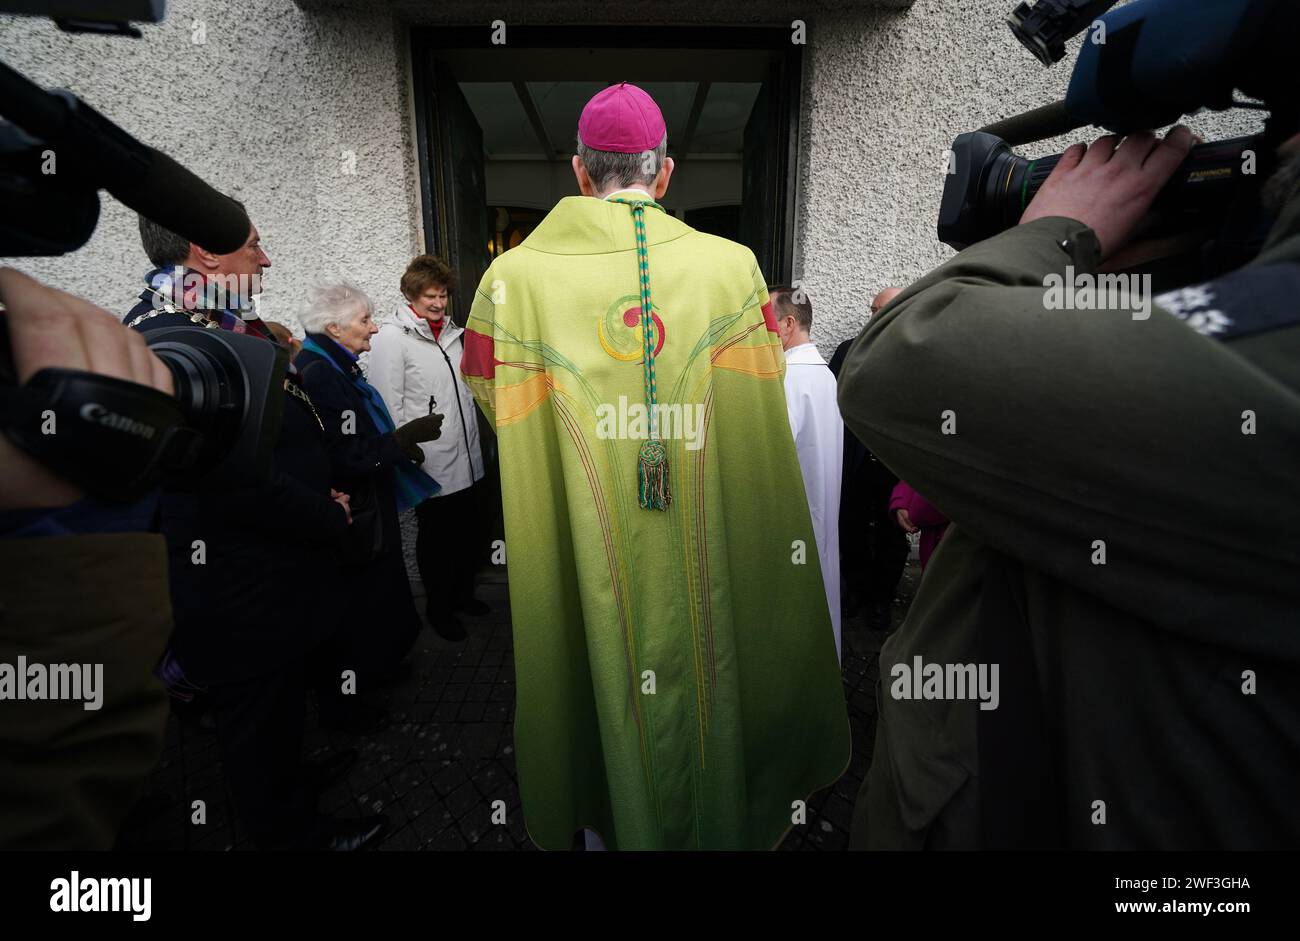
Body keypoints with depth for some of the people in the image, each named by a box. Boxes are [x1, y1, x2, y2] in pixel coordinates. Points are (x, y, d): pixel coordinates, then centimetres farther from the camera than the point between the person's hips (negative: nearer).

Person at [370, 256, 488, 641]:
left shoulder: (452, 332, 14)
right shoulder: (391, 338, -9)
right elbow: (388, 406, -12)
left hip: (467, 460, 7)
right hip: (431, 466, -7)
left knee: (470, 532, 16)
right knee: (436, 538, 8)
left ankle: (463, 592, 37)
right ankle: (438, 608, 27)